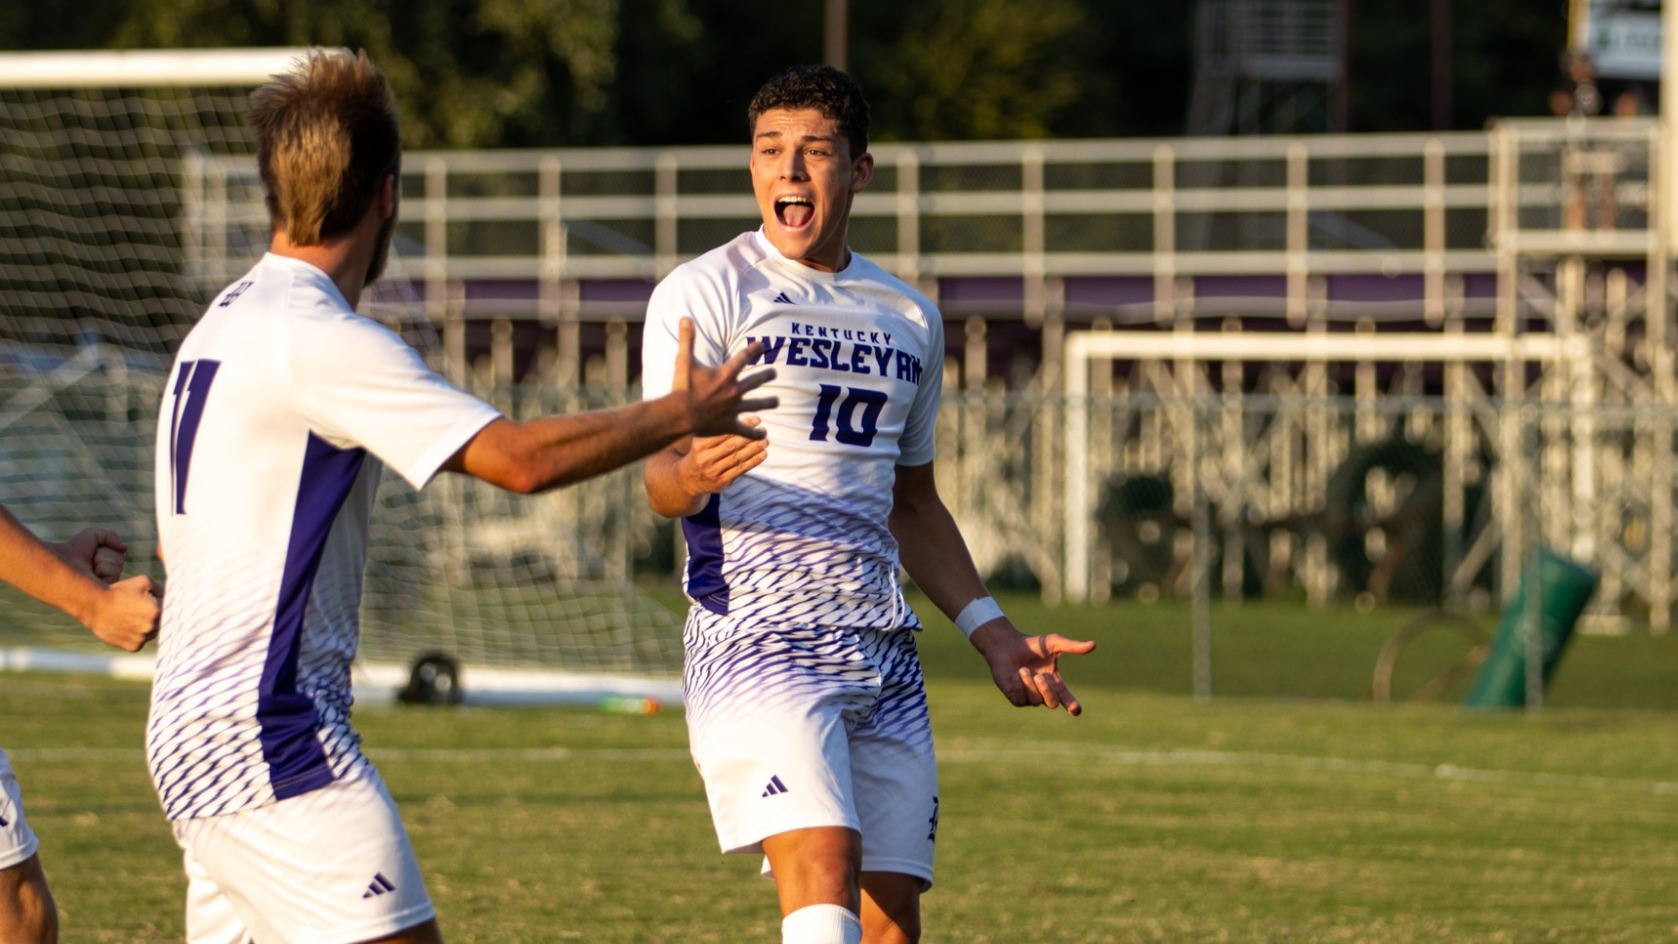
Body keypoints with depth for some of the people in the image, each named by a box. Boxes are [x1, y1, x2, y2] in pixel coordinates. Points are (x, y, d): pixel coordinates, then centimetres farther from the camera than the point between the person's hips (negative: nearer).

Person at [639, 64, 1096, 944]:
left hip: (881, 649, 6)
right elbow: (659, 475, -8)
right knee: (822, 871, -24)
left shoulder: (909, 318, 17)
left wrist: (992, 633, 19)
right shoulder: (705, 293, -1)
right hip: (755, 635, -6)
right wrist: (692, 476, -32)